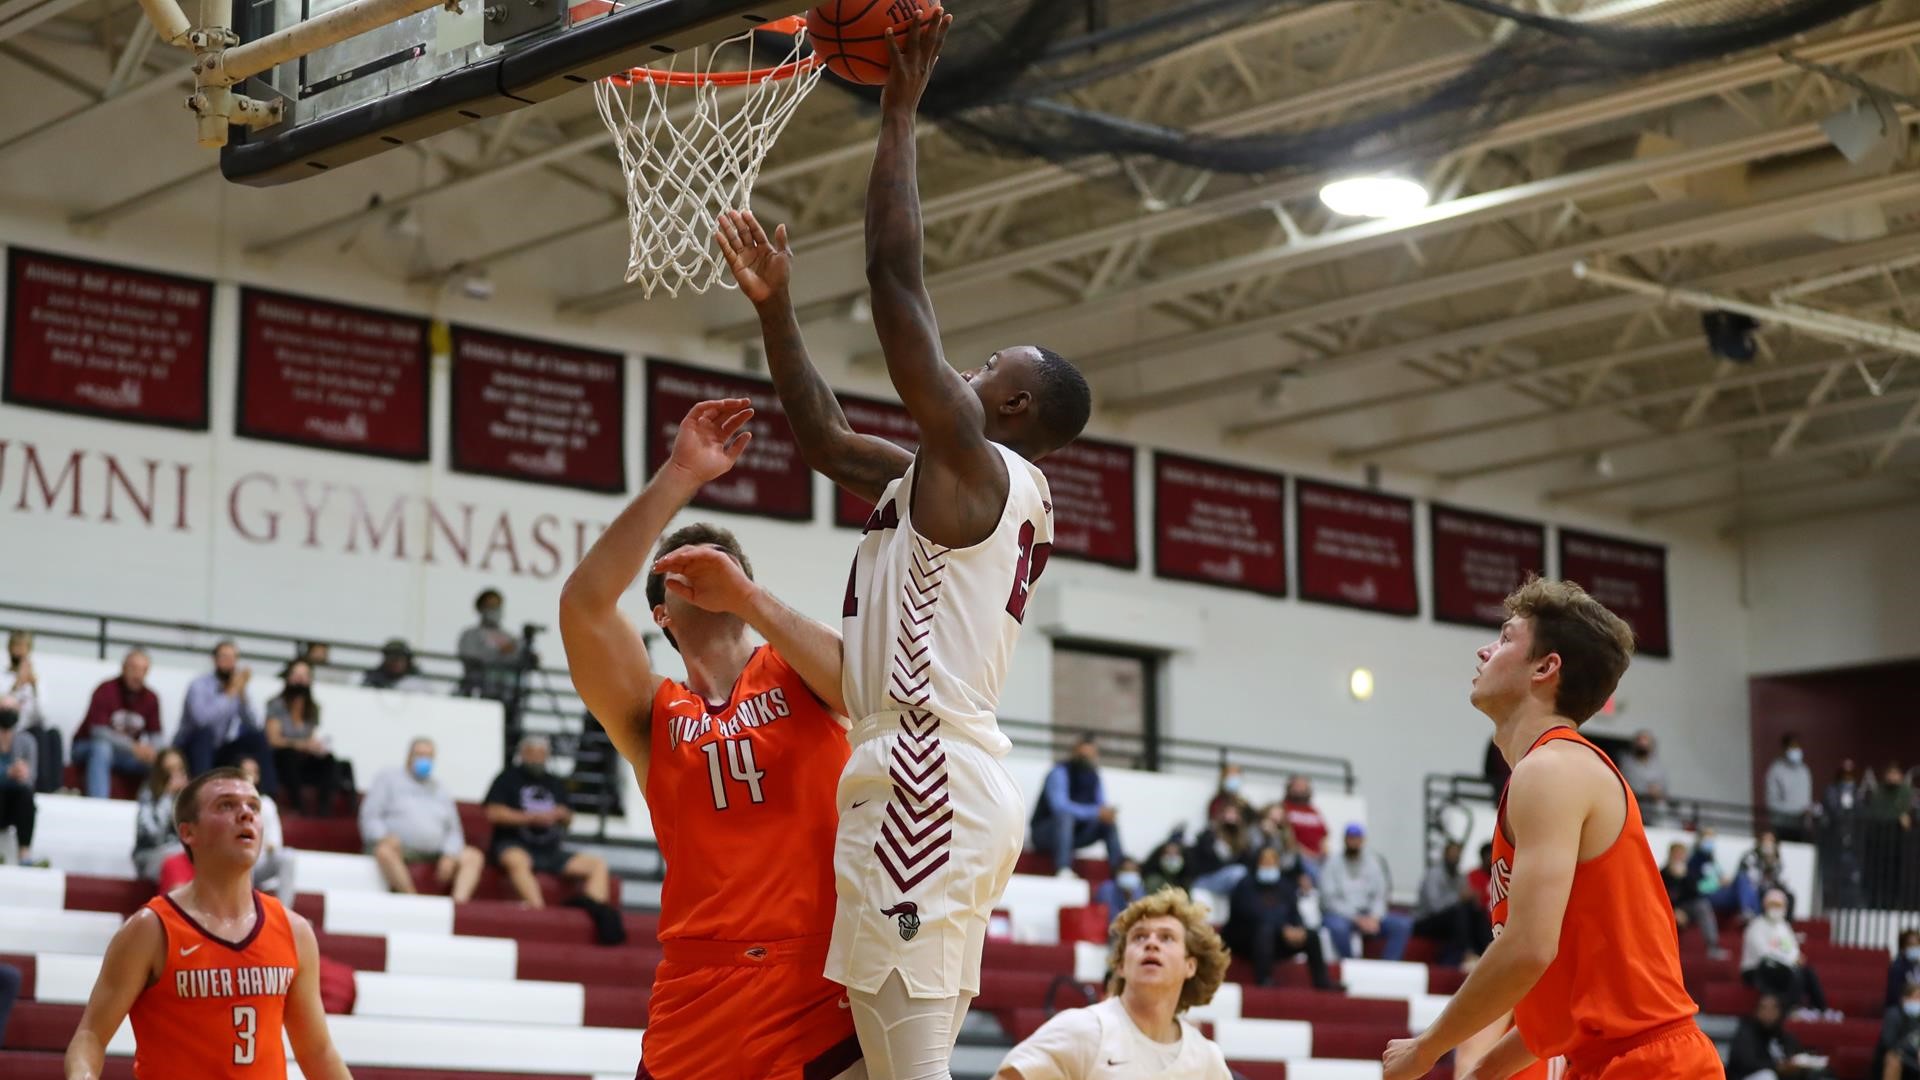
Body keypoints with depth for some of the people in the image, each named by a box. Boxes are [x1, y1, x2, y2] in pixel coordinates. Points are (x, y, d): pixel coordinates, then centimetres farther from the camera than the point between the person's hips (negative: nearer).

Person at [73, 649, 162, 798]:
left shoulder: (150, 698, -2)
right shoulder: (106, 691, -16)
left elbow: (155, 735, 1)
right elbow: (99, 731, -23)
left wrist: (152, 750, -25)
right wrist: (133, 747, -34)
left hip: (124, 753, 4)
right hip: (88, 747, -4)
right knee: (102, 748, -38)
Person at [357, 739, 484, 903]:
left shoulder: (441, 792, 22)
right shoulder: (389, 779, 11)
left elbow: (453, 832, 15)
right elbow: (370, 816, 2)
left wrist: (449, 856, -6)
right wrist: (384, 838, -19)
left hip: (433, 856, 4)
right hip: (399, 848, -4)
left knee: (473, 856, -15)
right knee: (385, 851, -38)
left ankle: (458, 903, -36)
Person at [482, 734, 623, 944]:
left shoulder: (553, 783, 23)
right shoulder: (509, 777, 8)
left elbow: (568, 818, 27)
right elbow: (494, 812, -5)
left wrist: (564, 815, 1)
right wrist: (531, 818, -11)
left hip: (550, 851, 6)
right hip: (515, 845, -6)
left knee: (598, 864, -11)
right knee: (517, 861, -42)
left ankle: (596, 911, -31)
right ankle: (538, 909, -57)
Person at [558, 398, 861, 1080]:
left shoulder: (794, 672, 13)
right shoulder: (653, 714, 12)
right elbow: (583, 603, -5)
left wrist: (746, 594, -18)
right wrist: (681, 475, -9)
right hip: (700, 997, 1)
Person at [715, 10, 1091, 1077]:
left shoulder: (973, 459, -5)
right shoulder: (945, 477, 22)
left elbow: (897, 279, -10)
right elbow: (824, 438, 33)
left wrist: (898, 110, -4)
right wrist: (773, 306, 29)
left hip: (930, 784, -10)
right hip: (938, 783, 10)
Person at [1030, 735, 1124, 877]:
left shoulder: (1094, 776, 2)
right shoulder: (1060, 773, -19)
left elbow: (1102, 806, 1)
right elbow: (1060, 806, -33)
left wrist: (1108, 813, -25)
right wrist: (1096, 812, -37)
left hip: (1072, 834, 7)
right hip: (1045, 834, -7)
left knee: (1109, 824, -11)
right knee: (1065, 815, -36)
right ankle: (1063, 871, -50)